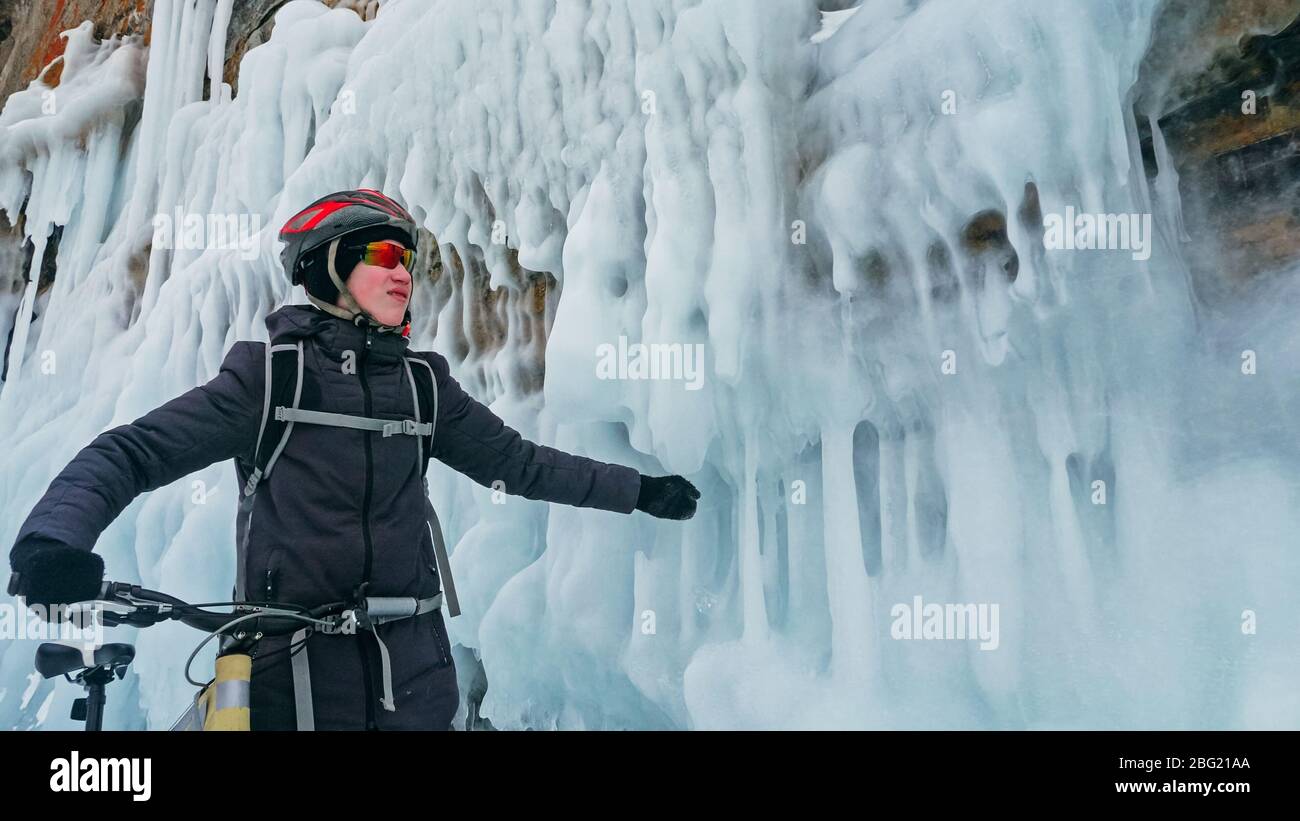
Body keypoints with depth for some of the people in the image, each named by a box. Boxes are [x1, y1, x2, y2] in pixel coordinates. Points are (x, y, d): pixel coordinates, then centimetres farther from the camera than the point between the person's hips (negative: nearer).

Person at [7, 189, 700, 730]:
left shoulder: (422, 382, 8)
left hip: (413, 669, 3)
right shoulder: (271, 371, -3)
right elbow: (132, 452, -8)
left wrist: (638, 490, 15)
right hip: (296, 663, -3)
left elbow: (517, 462, 14)